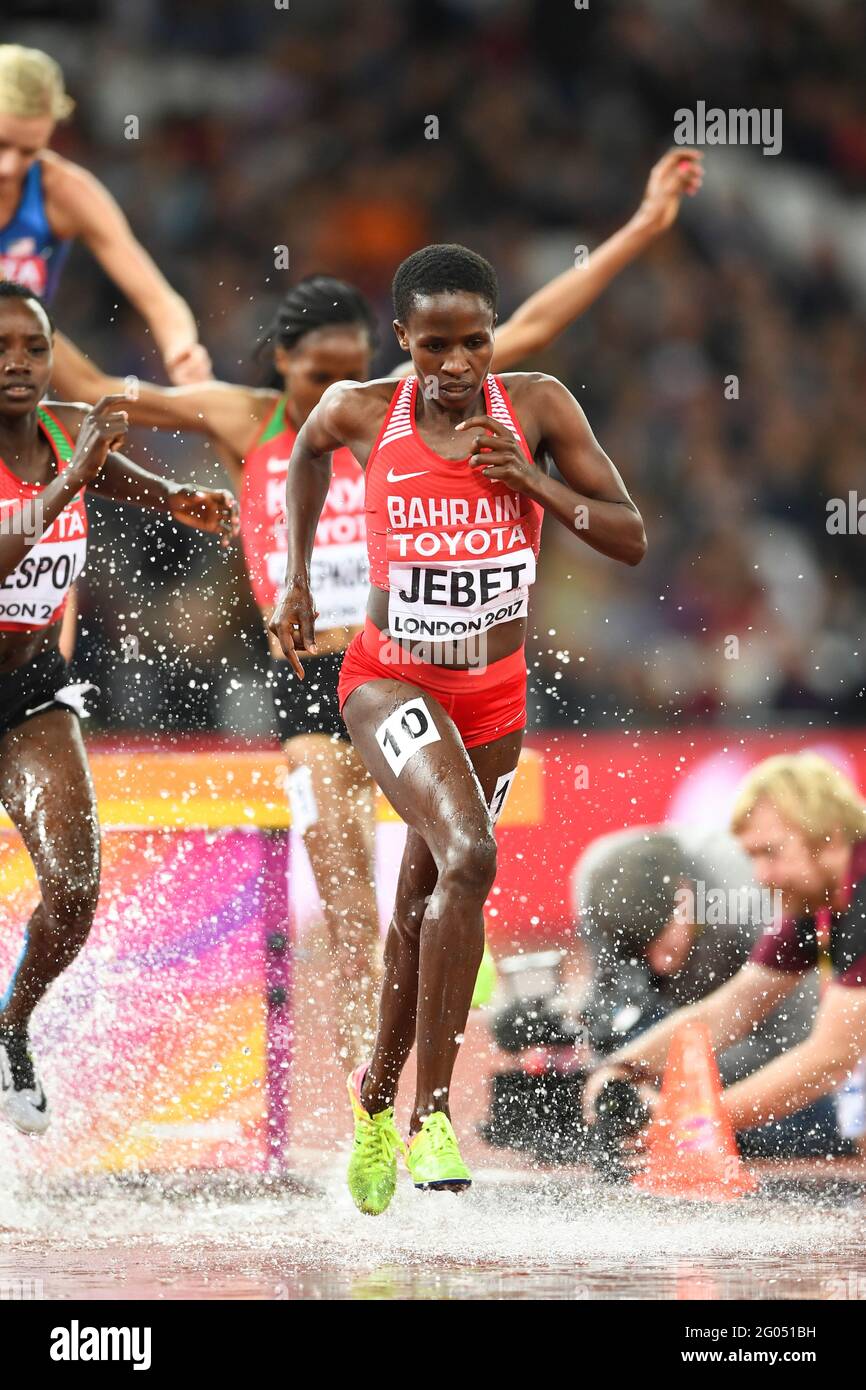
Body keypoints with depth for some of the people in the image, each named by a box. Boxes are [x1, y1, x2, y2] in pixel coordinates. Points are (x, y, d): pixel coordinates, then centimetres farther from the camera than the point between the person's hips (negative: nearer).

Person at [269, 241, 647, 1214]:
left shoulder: (538, 406, -8)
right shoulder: (362, 413, -11)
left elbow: (630, 540, -7)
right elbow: (308, 451, 15)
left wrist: (531, 480, -20)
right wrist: (294, 576, 10)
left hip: (494, 692, 3)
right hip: (391, 683, -3)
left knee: (425, 898, 15)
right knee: (467, 856, -27)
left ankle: (380, 1088, 39)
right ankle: (434, 1111, -21)